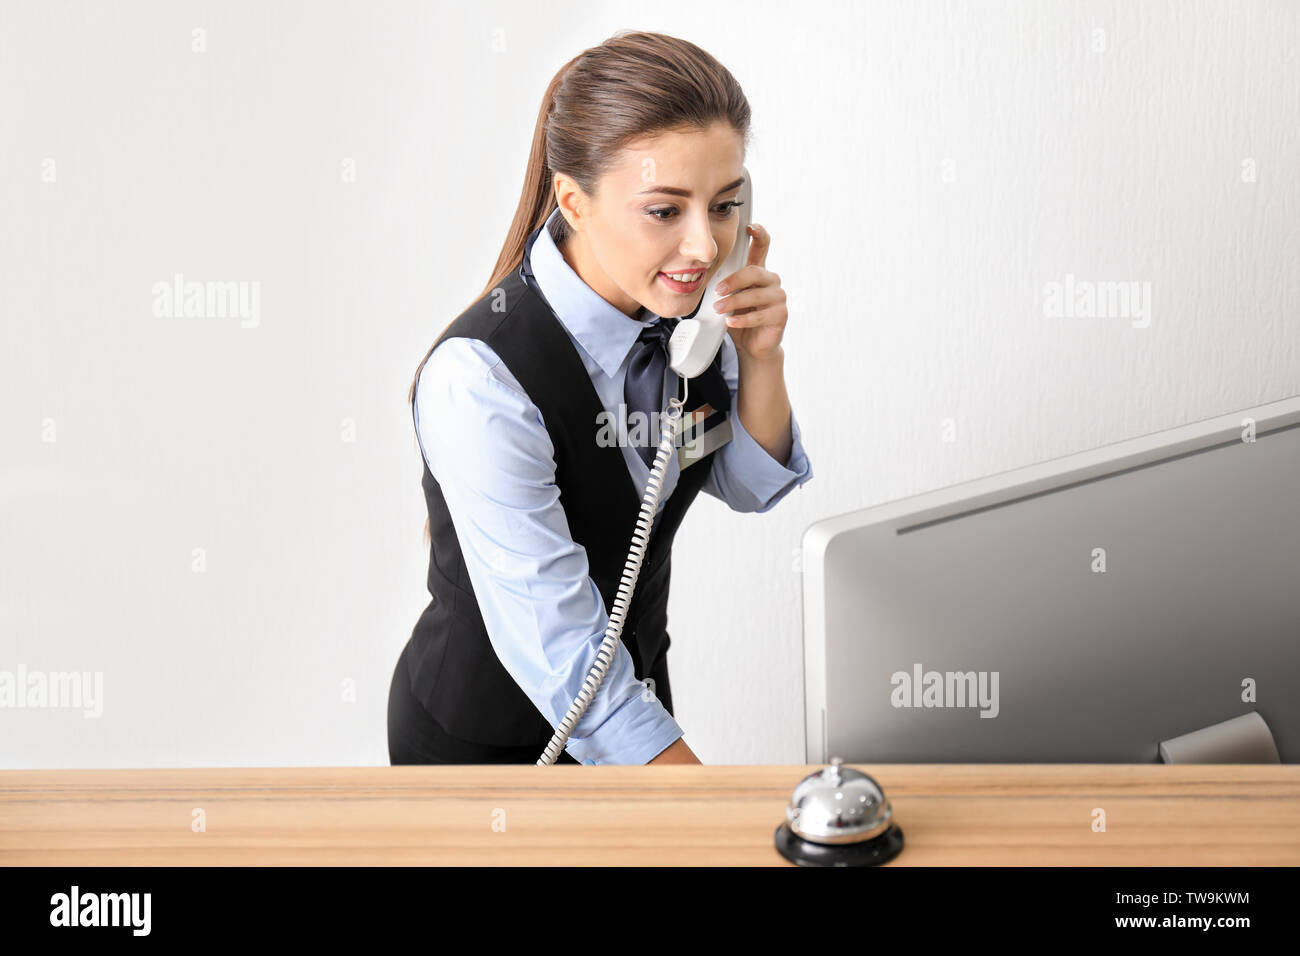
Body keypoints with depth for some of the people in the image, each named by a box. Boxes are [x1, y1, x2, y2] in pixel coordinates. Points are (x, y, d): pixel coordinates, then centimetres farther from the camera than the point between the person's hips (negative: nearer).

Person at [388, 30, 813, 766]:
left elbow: (752, 489, 2)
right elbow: (563, 664, -32)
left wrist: (761, 357, -17)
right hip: (487, 741, -5)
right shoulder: (481, 381, -32)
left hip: (637, 694, 5)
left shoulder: (684, 299, -13)